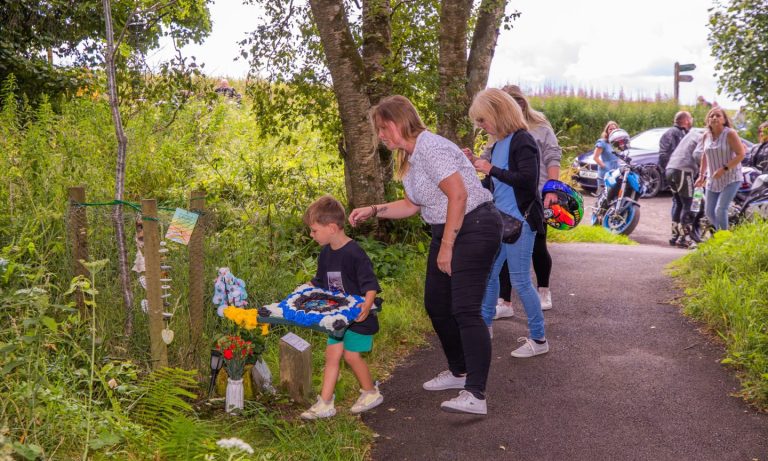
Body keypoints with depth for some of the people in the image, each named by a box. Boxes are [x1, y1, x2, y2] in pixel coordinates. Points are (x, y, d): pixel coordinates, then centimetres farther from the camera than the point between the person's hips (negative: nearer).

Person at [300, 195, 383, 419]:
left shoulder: (354, 254, -21)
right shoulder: (325, 254, 6)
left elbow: (371, 285, -23)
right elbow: (319, 282, 21)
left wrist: (367, 306, -37)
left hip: (358, 316, -8)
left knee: (351, 354, -5)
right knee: (332, 353, 5)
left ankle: (371, 393, 17)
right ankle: (325, 403, 9)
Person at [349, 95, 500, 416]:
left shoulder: (430, 148, -18)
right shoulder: (409, 157, 13)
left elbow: (458, 195, -24)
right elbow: (413, 205, 19)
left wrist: (446, 247, -20)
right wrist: (373, 211, 10)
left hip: (474, 228, -10)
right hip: (446, 230, 10)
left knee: (464, 309, -15)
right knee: (436, 305, 14)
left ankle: (475, 395, -14)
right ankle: (459, 372, 31)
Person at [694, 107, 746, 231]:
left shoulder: (730, 133, -14)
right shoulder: (706, 135, 2)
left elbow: (741, 154, -16)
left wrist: (724, 169, -23)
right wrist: (701, 175, 15)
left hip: (731, 179, -6)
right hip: (713, 180, 6)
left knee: (720, 210, -17)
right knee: (709, 212, 10)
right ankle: (719, 232, 35)